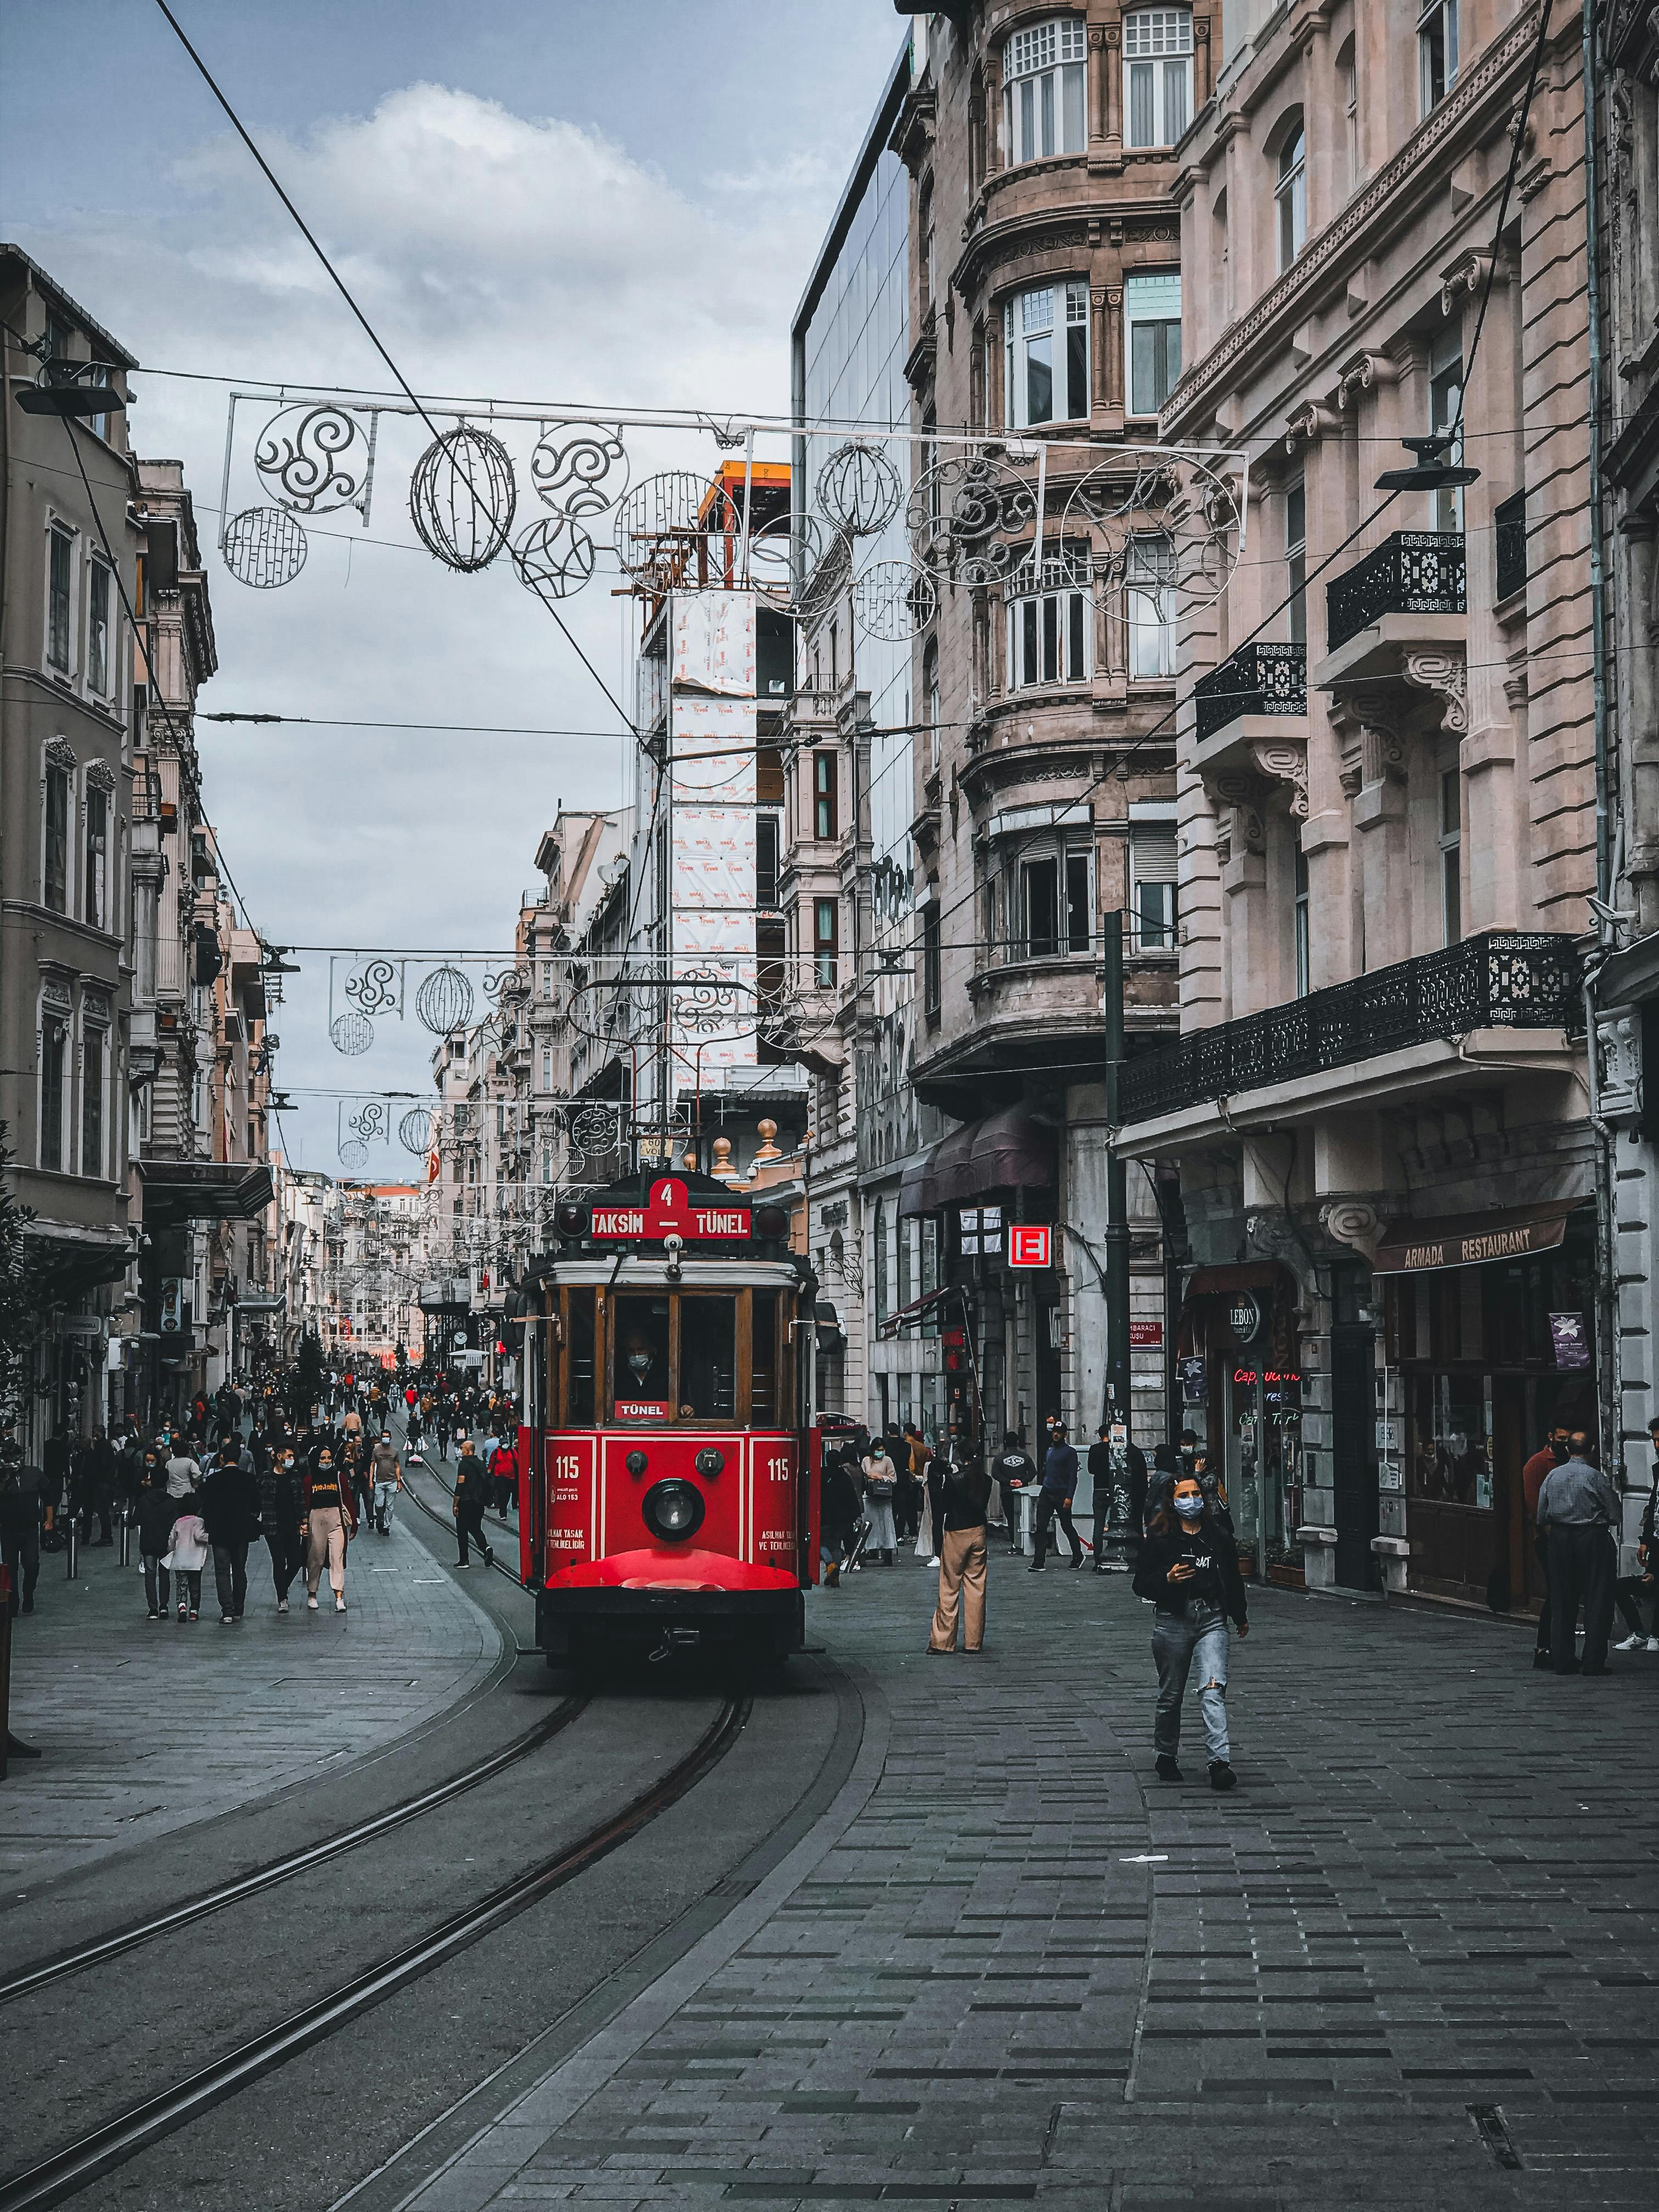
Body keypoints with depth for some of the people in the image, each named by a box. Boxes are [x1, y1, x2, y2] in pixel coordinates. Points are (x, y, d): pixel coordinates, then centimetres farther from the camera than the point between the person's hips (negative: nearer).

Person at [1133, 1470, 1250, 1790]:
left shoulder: (1218, 1536, 7)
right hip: (1173, 1620, -1)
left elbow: (1234, 1579, 20)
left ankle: (1220, 1762, -21)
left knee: (1213, 1691, -14)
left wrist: (1240, 1616, 30)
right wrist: (1167, 1580, -20)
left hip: (1212, 1620, 1)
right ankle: (1166, 1756, 27)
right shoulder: (1159, 1539, -2)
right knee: (1171, 1695, 8)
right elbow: (1141, 1584, -1)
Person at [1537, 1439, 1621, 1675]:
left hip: (1560, 1540, 4)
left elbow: (1542, 1516, 6)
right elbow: (1615, 1516, -6)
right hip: (1594, 1540, -4)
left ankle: (1562, 1660, 11)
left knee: (1562, 1602, 10)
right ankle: (1593, 1662, -2)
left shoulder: (1552, 1476, 3)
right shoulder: (1596, 1477, -10)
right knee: (1597, 1601, 2)